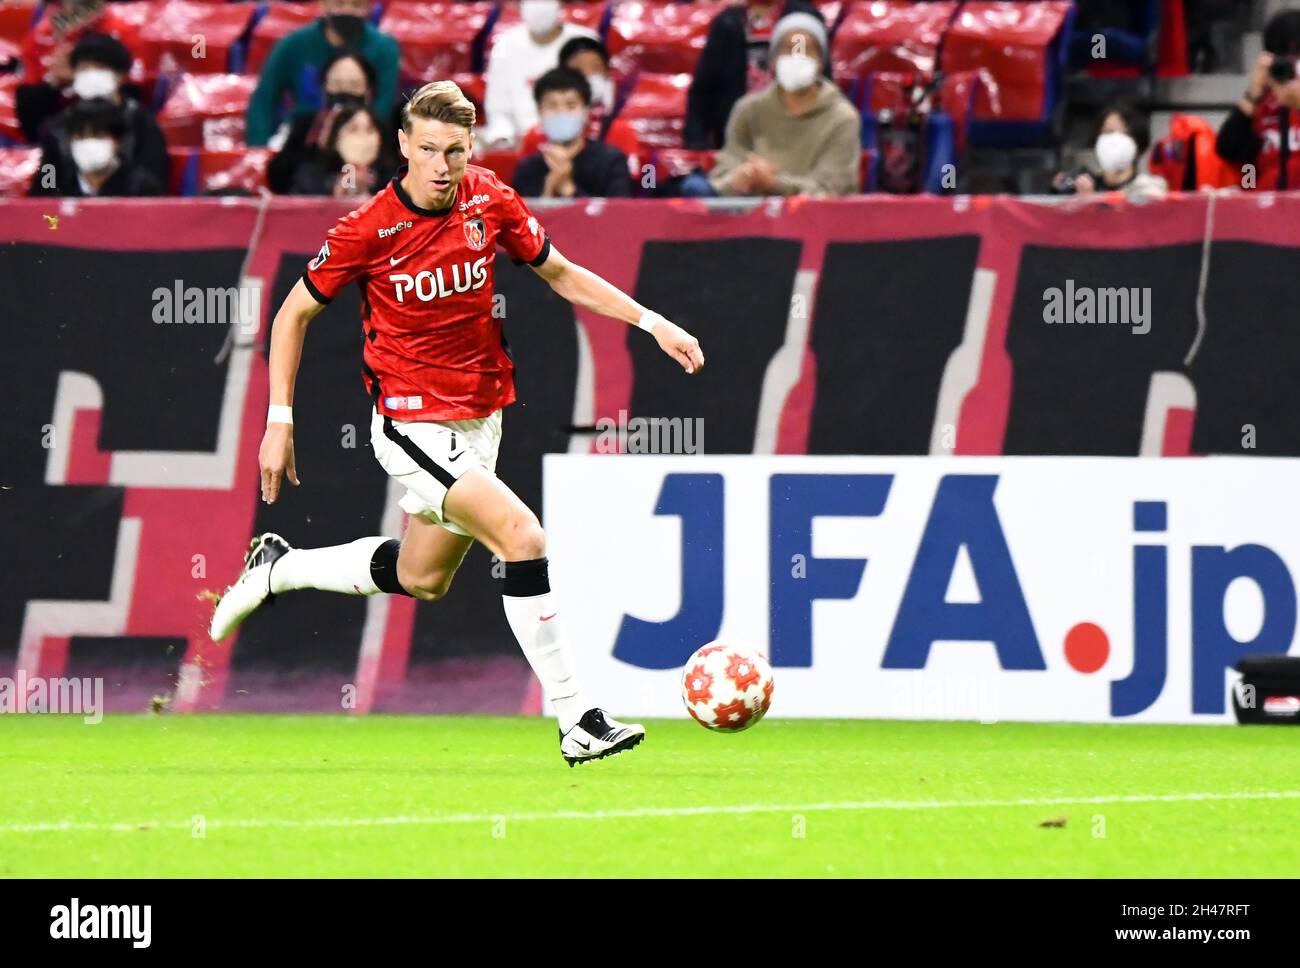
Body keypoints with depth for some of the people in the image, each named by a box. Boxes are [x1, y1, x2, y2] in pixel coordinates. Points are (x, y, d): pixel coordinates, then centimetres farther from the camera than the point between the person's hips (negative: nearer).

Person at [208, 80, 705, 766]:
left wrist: (652, 323, 3)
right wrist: (280, 421, -8)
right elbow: (294, 313, -5)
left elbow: (561, 274, 11)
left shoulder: (491, 201, -5)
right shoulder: (370, 229, -17)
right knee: (522, 537, -22)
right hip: (412, 422, -7)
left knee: (422, 578, 21)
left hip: (480, 418, 7)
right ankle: (576, 722, -19)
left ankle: (275, 568, 42)